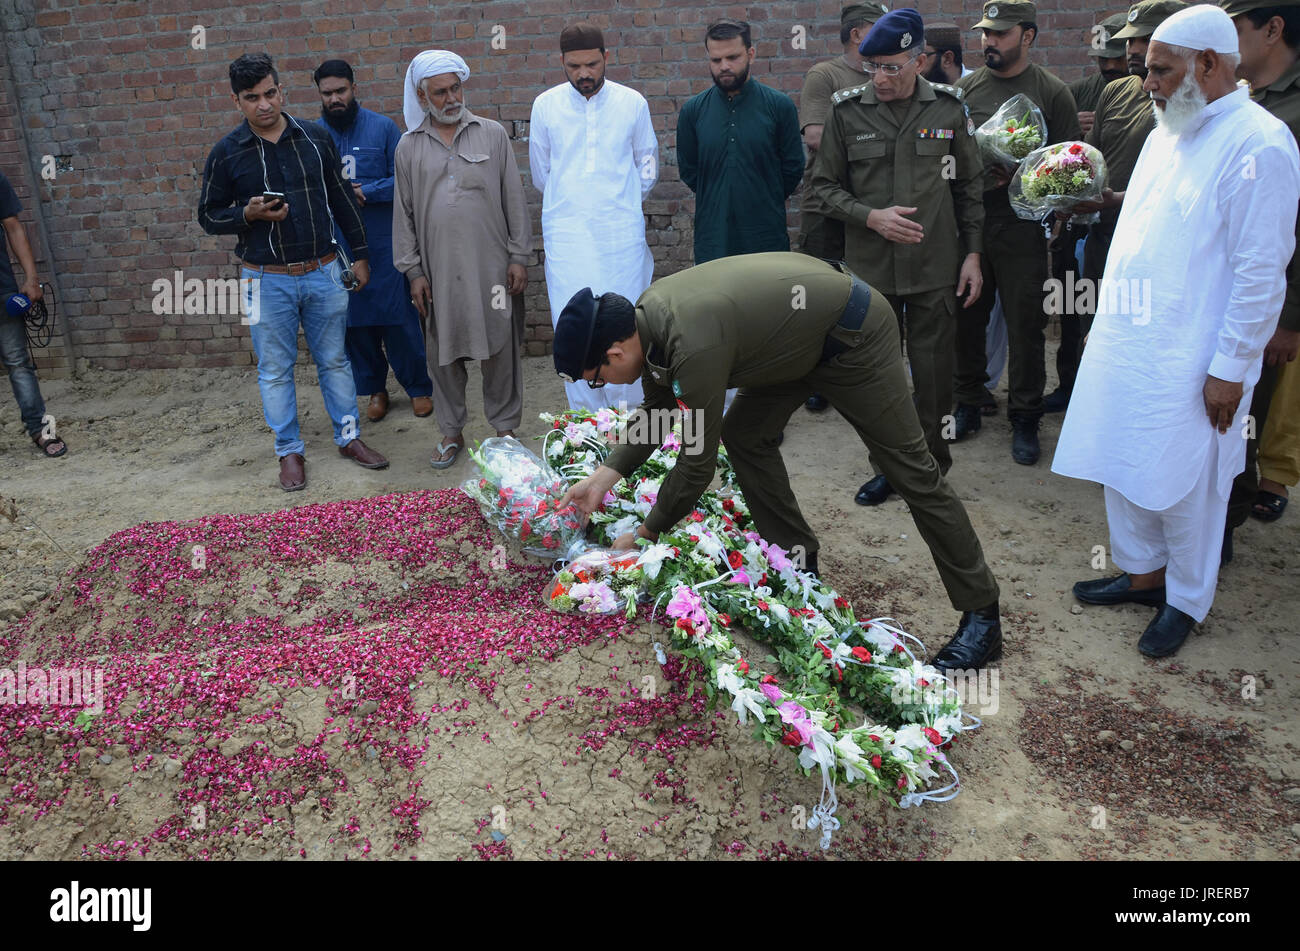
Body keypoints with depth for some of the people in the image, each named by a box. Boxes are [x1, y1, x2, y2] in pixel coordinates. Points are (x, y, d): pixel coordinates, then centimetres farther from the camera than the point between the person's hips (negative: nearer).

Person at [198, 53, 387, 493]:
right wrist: (247, 214, -16)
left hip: (324, 272, 1)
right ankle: (289, 451, 20)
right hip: (268, 280, -1)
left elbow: (342, 200, 10)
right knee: (275, 370, 6)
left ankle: (348, 436, 26)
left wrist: (359, 254, 10)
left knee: (334, 360, 12)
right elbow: (208, 215, 4)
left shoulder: (315, 138, 2)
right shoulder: (227, 153, -3)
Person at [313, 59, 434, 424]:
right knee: (354, 320, 9)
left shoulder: (382, 127, 0)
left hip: (383, 243, -2)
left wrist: (364, 193, -15)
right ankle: (374, 388, 24)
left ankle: (419, 387, 15)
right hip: (337, 246, 3)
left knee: (398, 317, 0)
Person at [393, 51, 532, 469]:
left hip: (491, 266, -1)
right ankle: (451, 431, 22)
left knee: (499, 348, 4)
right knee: (443, 352, 7)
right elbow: (403, 212, 9)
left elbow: (514, 198, 4)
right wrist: (413, 270, 3)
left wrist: (518, 256, 0)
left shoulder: (492, 134, 5)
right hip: (438, 270, 1)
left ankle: (504, 426, 20)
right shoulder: (409, 147, 8)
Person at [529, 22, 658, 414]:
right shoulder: (546, 105, 3)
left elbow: (647, 165, 15)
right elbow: (540, 173, 14)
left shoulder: (633, 102, 3)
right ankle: (586, 416, 6)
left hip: (622, 231, 0)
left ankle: (629, 414, 15)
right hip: (567, 232, 0)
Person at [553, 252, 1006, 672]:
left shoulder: (694, 345, -34)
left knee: (909, 467, -4)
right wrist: (606, 475, 0)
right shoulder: (647, 314, -6)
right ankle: (799, 564, 18)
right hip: (801, 330, 9)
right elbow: (658, 411, 8)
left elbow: (698, 461, -24)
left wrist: (643, 535, -12)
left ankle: (981, 615, 6)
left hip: (854, 335, -9)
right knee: (744, 435, 6)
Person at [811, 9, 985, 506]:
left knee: (933, 374, 5)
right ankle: (887, 466, 26)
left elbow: (970, 186, 9)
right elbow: (825, 184, 4)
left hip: (935, 266, 0)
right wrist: (870, 217, -12)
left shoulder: (948, 107, 2)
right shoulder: (847, 110, -1)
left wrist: (972, 252, 4)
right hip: (871, 267, 0)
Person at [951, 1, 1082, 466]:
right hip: (966, 220, 3)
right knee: (966, 318, 8)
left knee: (1025, 325, 2)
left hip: (1021, 223, -2)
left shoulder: (1052, 92, 1)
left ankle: (1024, 418, 15)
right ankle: (967, 404, 24)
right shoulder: (966, 87, 8)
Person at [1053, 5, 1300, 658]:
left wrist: (1230, 369, -16)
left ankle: (1186, 601, 25)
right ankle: (1142, 571, 36)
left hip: (1187, 361, -8)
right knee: (1125, 469, 17)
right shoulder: (1167, 132, 12)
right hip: (1125, 343, 8)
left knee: (1184, 488, 5)